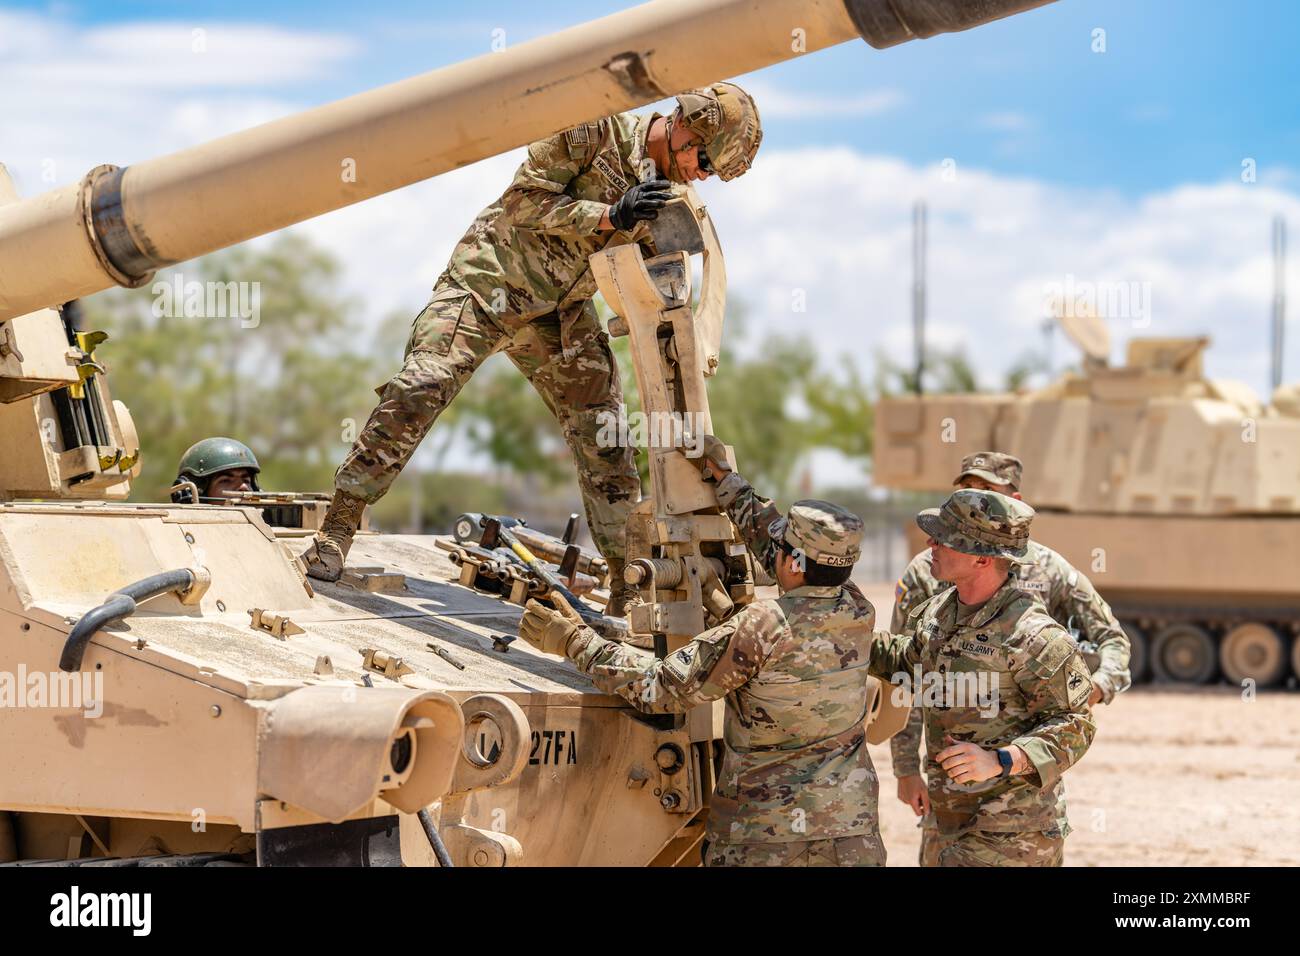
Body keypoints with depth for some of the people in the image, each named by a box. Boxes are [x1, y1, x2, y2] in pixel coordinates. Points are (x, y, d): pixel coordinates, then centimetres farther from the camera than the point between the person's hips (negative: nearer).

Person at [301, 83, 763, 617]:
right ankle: (337, 529, -11)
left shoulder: (670, 194, 4)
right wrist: (611, 216, -26)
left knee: (604, 433, 1)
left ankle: (629, 587, 9)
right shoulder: (599, 127, -15)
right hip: (490, 281, -6)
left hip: (560, 313, 6)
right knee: (417, 391, -19)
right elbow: (524, 199, -18)